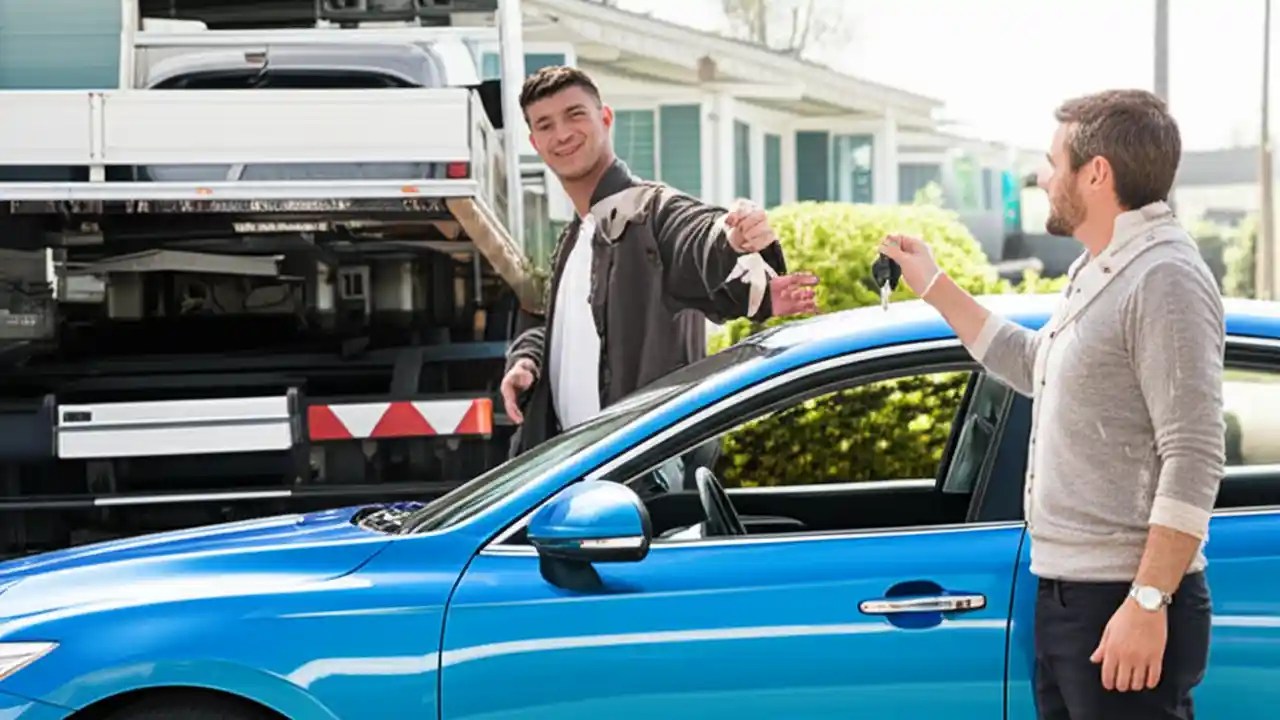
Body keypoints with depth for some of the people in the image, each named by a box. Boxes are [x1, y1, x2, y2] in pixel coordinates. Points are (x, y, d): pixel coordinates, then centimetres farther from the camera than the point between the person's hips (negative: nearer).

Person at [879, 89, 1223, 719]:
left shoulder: (1165, 278, -15)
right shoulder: (1095, 274, 15)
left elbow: (1194, 459, -21)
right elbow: (1033, 366, 33)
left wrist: (1148, 602, -24)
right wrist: (933, 285, 30)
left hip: (1123, 604, -10)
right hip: (1062, 596, 10)